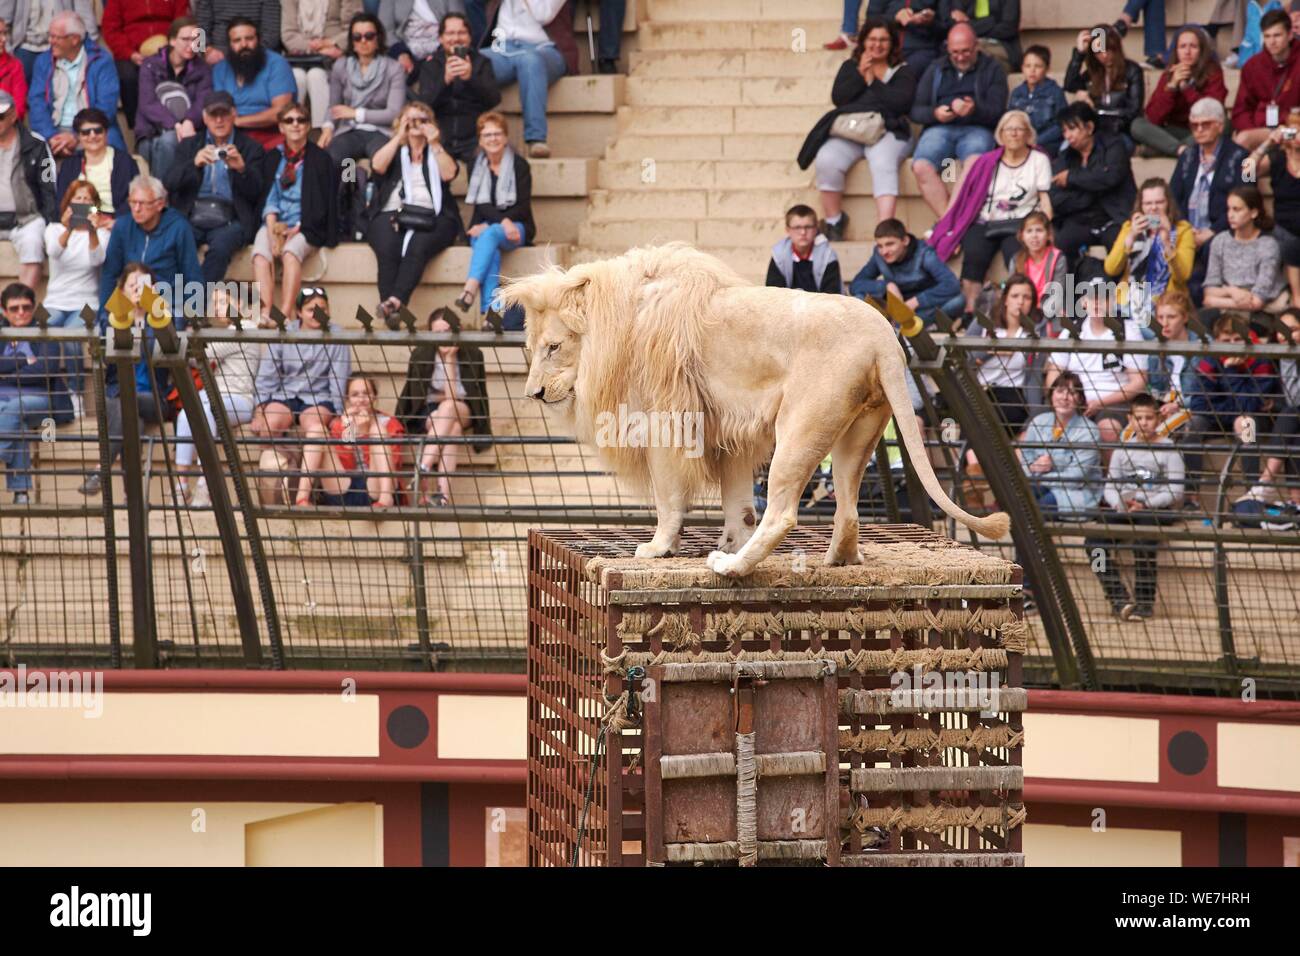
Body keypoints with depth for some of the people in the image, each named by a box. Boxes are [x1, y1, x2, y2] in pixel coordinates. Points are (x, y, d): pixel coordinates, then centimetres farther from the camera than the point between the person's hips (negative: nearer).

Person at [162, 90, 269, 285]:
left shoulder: (251, 148, 14)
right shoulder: (189, 145, 20)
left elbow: (255, 191, 3)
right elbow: (168, 183, 6)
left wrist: (241, 168, -18)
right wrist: (194, 163, -13)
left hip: (228, 219, -2)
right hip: (192, 217, 2)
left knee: (220, 246, -35)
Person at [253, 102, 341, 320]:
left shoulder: (320, 159, 7)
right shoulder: (272, 158, 16)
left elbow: (323, 204, 2)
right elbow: (267, 198, 8)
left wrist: (297, 229, -8)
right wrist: (272, 229, -9)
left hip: (305, 227, -3)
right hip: (275, 223, 3)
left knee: (291, 253, -35)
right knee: (260, 255, -30)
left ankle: (285, 315, -44)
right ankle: (265, 315, -41)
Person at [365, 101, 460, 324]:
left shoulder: (439, 153, 25)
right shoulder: (395, 151, 26)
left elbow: (449, 174, 3)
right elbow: (378, 165, 3)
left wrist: (434, 144, -1)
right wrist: (400, 137, 2)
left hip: (432, 218, -1)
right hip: (391, 214, 1)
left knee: (418, 247, -36)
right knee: (388, 248, -33)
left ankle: (395, 302, -51)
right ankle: (390, 314, -44)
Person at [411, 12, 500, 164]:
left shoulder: (481, 62, 9)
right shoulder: (429, 65, 11)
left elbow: (494, 99, -7)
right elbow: (423, 104, -4)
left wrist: (471, 78, -26)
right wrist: (445, 80, -23)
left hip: (473, 139, 0)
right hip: (439, 139, 0)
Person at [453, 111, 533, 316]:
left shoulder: (519, 165, 2)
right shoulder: (476, 167, 9)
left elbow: (523, 207, -6)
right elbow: (482, 206, -3)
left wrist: (489, 226, -16)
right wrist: (503, 221, -23)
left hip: (515, 228, -2)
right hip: (483, 227, 2)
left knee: (490, 234, -35)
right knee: (491, 250, -32)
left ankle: (470, 289, -53)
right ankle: (490, 311, -48)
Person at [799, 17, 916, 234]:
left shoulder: (903, 72, 16)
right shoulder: (850, 67, 24)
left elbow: (900, 102, -4)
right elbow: (838, 98, 7)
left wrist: (872, 81, 2)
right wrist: (860, 74, -1)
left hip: (887, 132, -2)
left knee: (883, 164, -36)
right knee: (826, 161, -29)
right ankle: (833, 221, -12)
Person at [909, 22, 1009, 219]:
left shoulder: (992, 69, 15)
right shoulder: (935, 69, 23)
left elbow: (997, 111, 2)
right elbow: (915, 110, 16)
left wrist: (974, 110, -20)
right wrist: (934, 114, -7)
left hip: (977, 130, -2)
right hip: (939, 129, 2)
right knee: (921, 166, -31)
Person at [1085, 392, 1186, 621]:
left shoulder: (1168, 449, 3)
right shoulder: (1123, 449, 16)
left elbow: (1175, 492, -5)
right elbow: (1110, 487, 12)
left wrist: (1145, 505, -17)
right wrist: (1120, 504, -11)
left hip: (1157, 509, -4)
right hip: (1124, 508, 4)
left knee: (1143, 543, -35)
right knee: (1094, 542, -22)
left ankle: (1144, 602, -23)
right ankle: (1119, 599, -21)